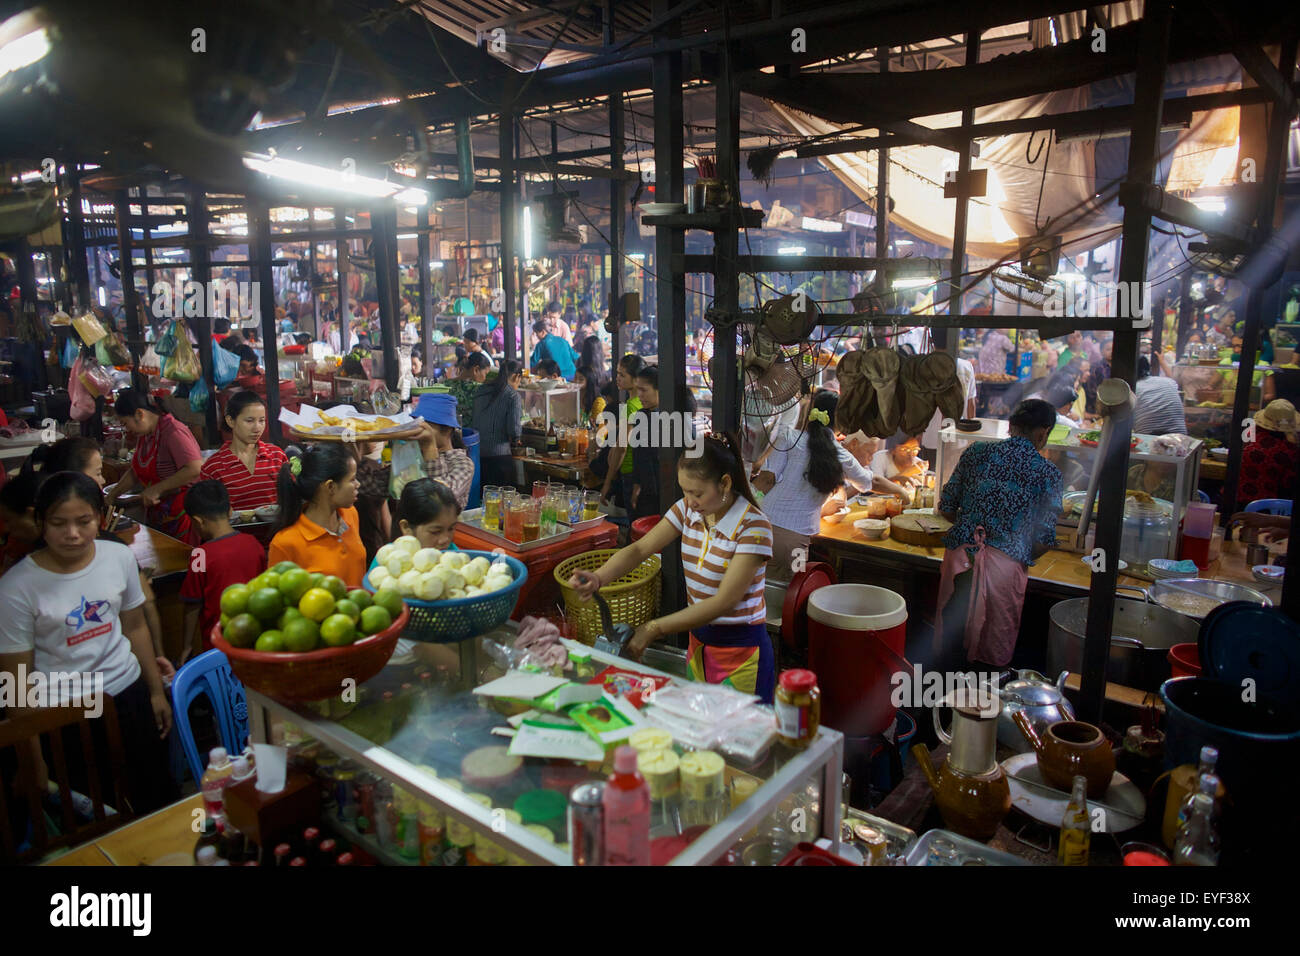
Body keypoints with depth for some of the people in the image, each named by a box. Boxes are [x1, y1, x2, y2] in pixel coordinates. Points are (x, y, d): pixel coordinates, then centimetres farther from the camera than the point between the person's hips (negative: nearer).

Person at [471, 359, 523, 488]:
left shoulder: (480, 392, 10)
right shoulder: (513, 396, -8)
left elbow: (471, 419, 14)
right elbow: (514, 431, -14)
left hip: (476, 453, 6)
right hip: (499, 455, -6)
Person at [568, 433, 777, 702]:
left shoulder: (753, 526, -20)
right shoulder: (687, 510, -1)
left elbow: (724, 602, -24)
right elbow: (640, 548, -9)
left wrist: (653, 629, -26)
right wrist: (598, 577, -29)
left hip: (741, 649, -6)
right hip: (699, 641, 6)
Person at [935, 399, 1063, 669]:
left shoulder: (977, 452, 4)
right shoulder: (1048, 473, -1)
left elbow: (946, 507, 8)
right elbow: (1045, 539, -3)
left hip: (960, 554, 2)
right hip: (1007, 563, -2)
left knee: (948, 634, 14)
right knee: (996, 648, 12)